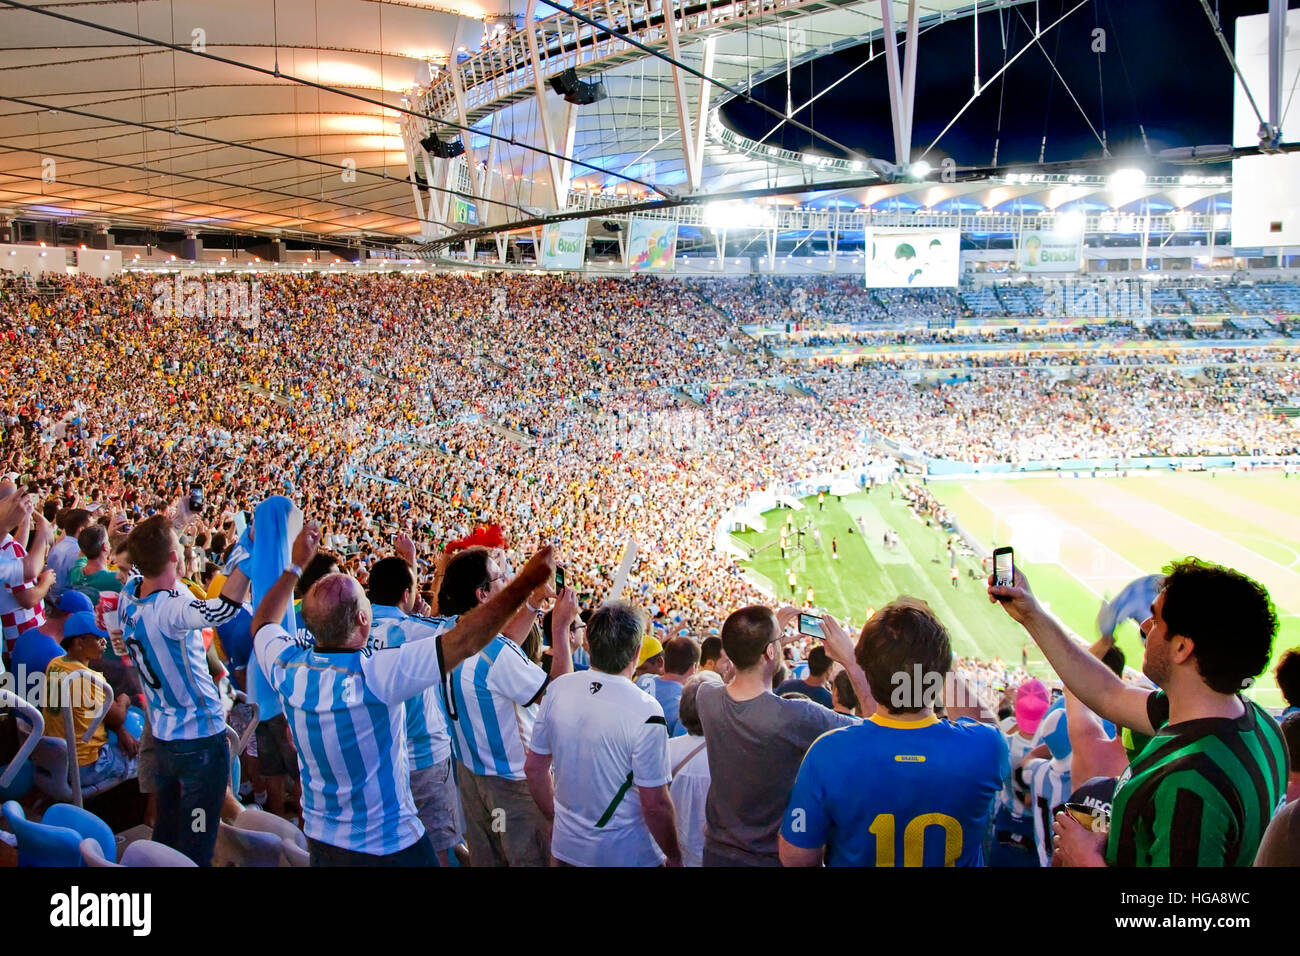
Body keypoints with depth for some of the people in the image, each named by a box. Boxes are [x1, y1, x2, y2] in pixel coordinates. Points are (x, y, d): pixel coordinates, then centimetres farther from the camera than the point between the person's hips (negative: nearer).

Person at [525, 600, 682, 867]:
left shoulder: (558, 689, -8)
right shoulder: (645, 710, -23)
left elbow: (534, 767, 3)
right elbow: (655, 804, -20)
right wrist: (675, 858, -5)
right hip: (626, 855, -4)